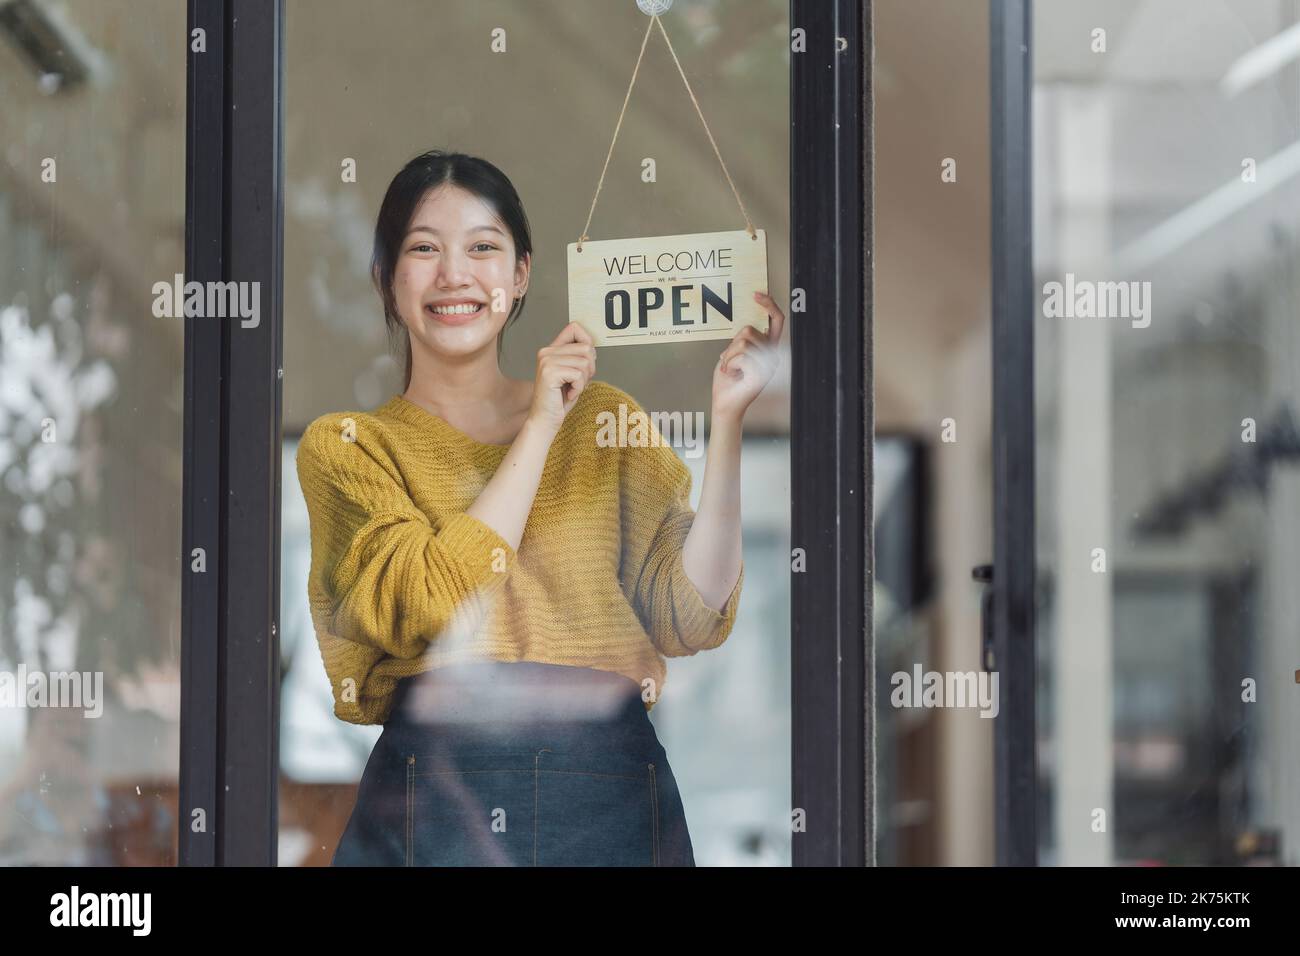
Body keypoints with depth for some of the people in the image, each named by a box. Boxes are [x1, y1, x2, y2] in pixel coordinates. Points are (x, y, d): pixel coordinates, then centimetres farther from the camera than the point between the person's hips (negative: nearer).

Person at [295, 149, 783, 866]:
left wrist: (726, 420, -6)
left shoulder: (603, 418, 13)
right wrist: (540, 425, -6)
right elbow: (433, 601, -11)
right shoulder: (344, 447, 6)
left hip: (614, 799, 2)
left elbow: (691, 616, 1)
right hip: (434, 786, -2)